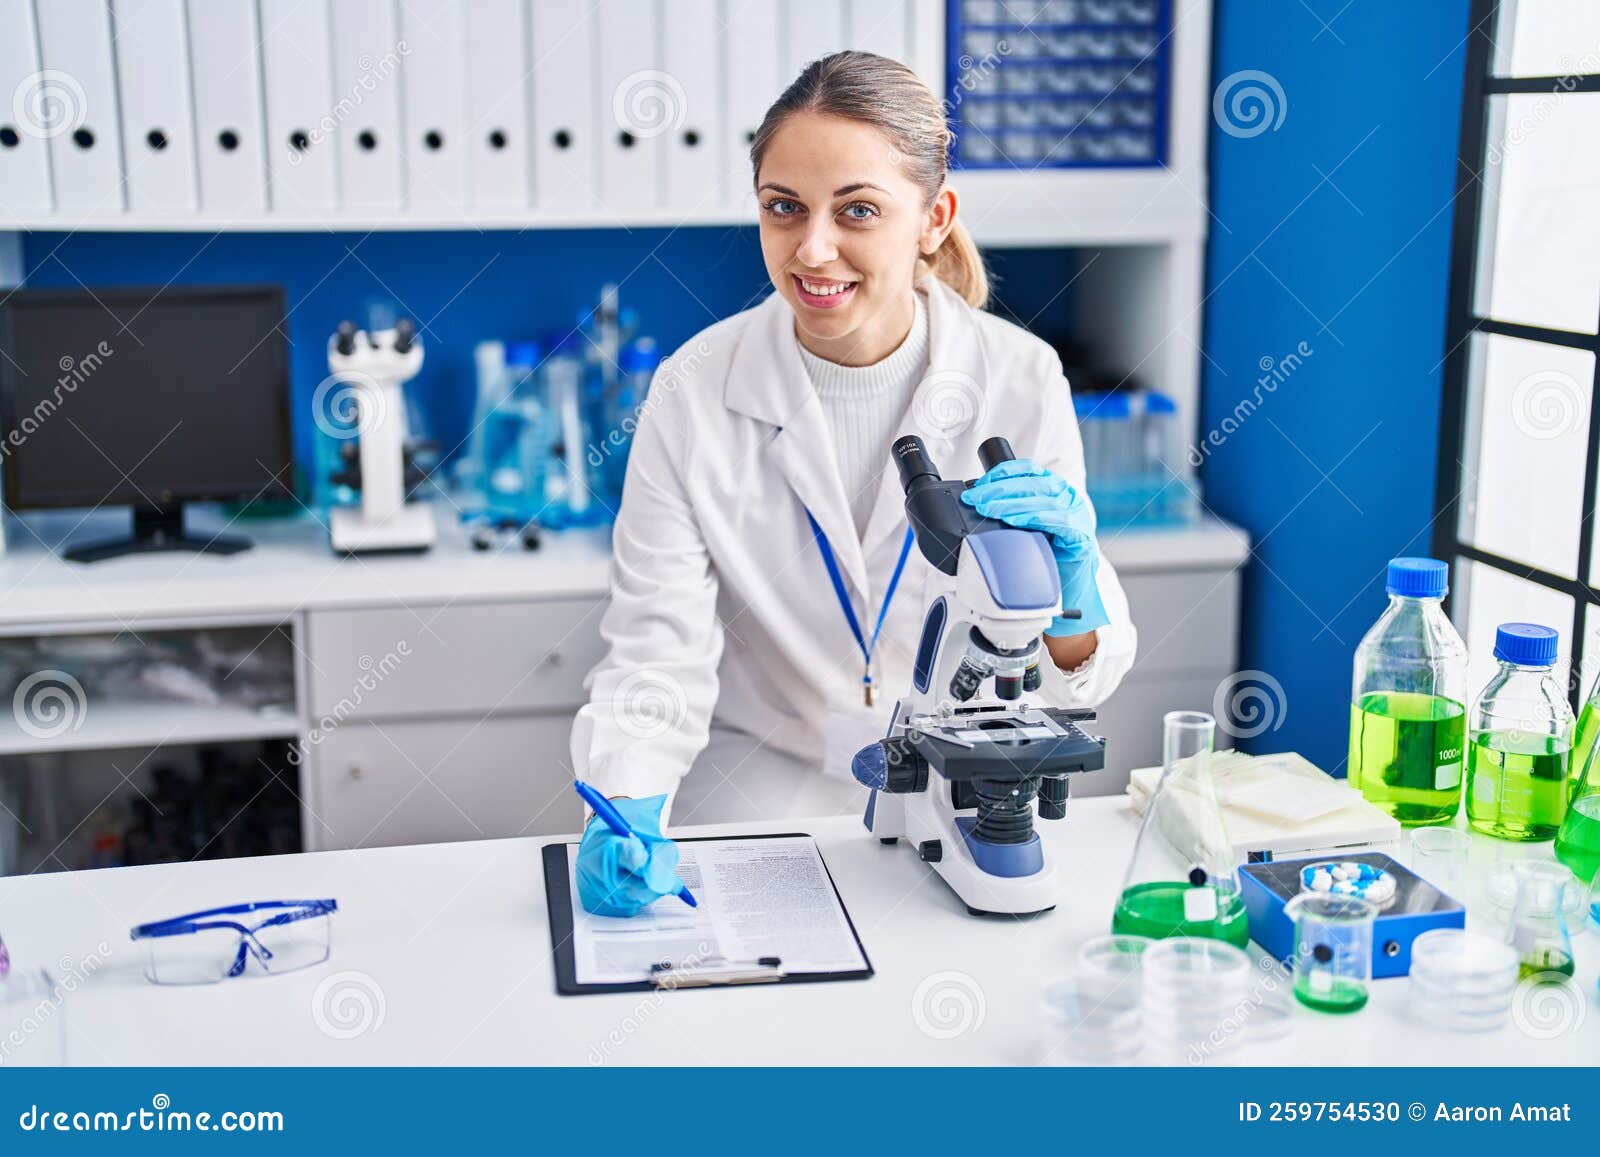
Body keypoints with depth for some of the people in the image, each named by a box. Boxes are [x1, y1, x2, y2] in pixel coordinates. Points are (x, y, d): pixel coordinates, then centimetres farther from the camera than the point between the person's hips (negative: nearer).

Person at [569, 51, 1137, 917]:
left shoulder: (1020, 380, -8)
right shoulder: (695, 393, -10)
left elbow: (1079, 678, -5)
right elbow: (656, 656, -9)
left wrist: (1067, 573, -28)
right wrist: (629, 813, -29)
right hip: (757, 804, 0)